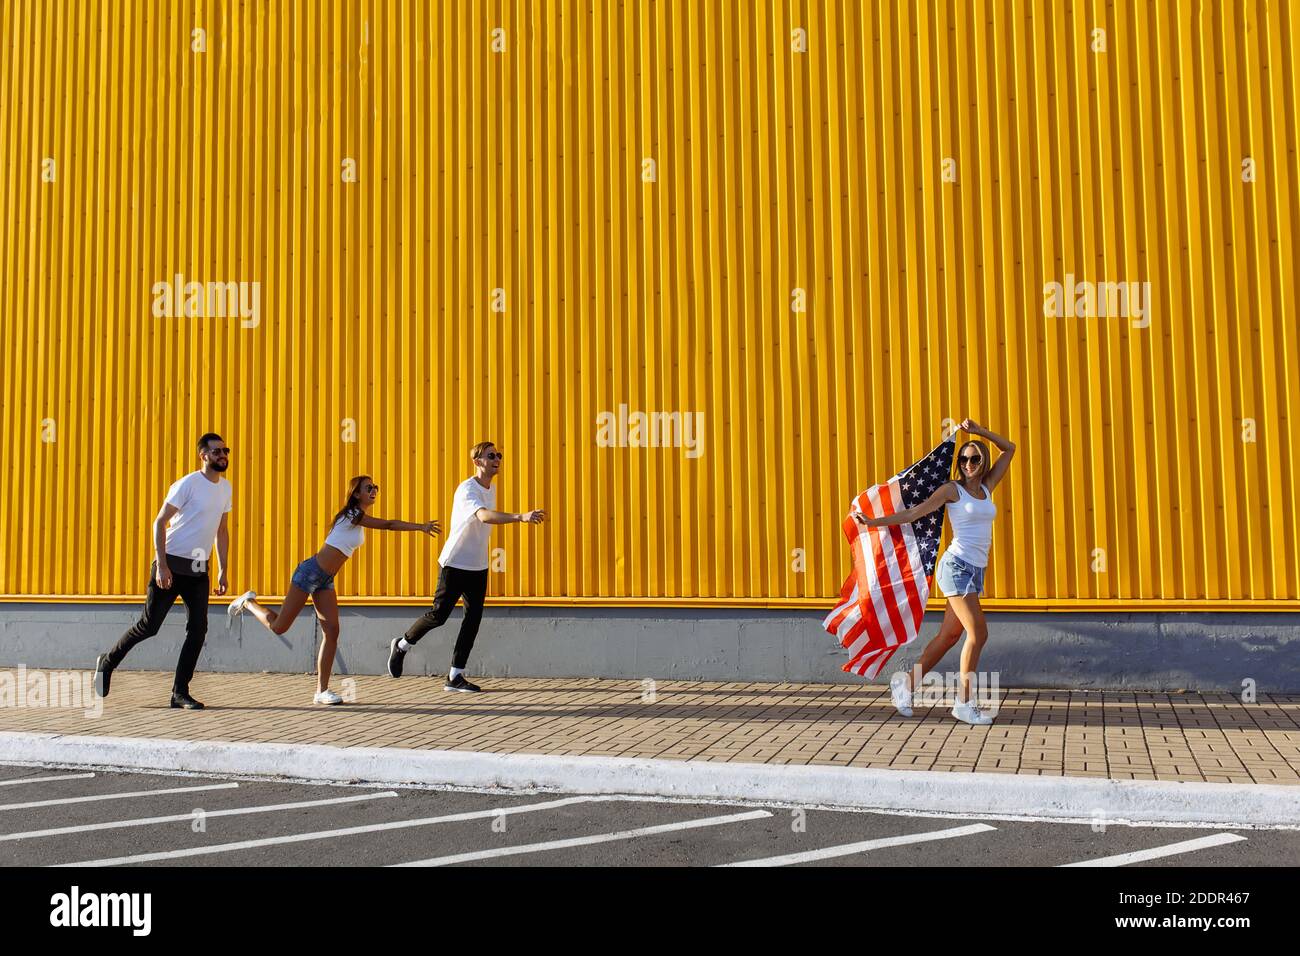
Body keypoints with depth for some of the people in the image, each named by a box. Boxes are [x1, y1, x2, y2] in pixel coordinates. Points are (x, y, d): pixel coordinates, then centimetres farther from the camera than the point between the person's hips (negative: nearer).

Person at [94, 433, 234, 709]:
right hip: (172, 564, -6)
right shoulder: (188, 484, -12)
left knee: (198, 629, -3)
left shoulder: (225, 488, 9)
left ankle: (180, 692, 3)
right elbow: (160, 523, -12)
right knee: (148, 626, 0)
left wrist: (223, 570, 12)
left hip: (199, 569, 6)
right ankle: (107, 663, 24)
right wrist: (161, 565, -19)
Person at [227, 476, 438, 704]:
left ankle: (322, 690, -1)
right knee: (279, 627, 0)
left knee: (331, 630, -4)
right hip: (310, 572, -9)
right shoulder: (353, 515, -16)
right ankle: (248, 601, 29)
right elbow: (388, 524, -23)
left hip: (325, 581, 9)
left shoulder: (360, 518, 12)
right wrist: (421, 526, -25)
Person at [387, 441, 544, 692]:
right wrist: (520, 517, -50)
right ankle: (401, 646, 25)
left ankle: (455, 676, 7)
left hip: (478, 567, 7)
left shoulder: (491, 489, 8)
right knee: (439, 615, -1)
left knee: (474, 619, 1)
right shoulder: (467, 489, -20)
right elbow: (485, 516, -39)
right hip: (454, 564, -7)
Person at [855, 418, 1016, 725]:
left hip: (975, 572, 7)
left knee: (948, 636, 8)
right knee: (978, 633, -11)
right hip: (957, 566, -7)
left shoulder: (987, 487, 13)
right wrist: (874, 522, -9)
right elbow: (913, 513, -4)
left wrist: (979, 430, 12)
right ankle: (964, 704, -2)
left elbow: (1009, 449, 21)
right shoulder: (952, 489, -3)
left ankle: (906, 683, 20)